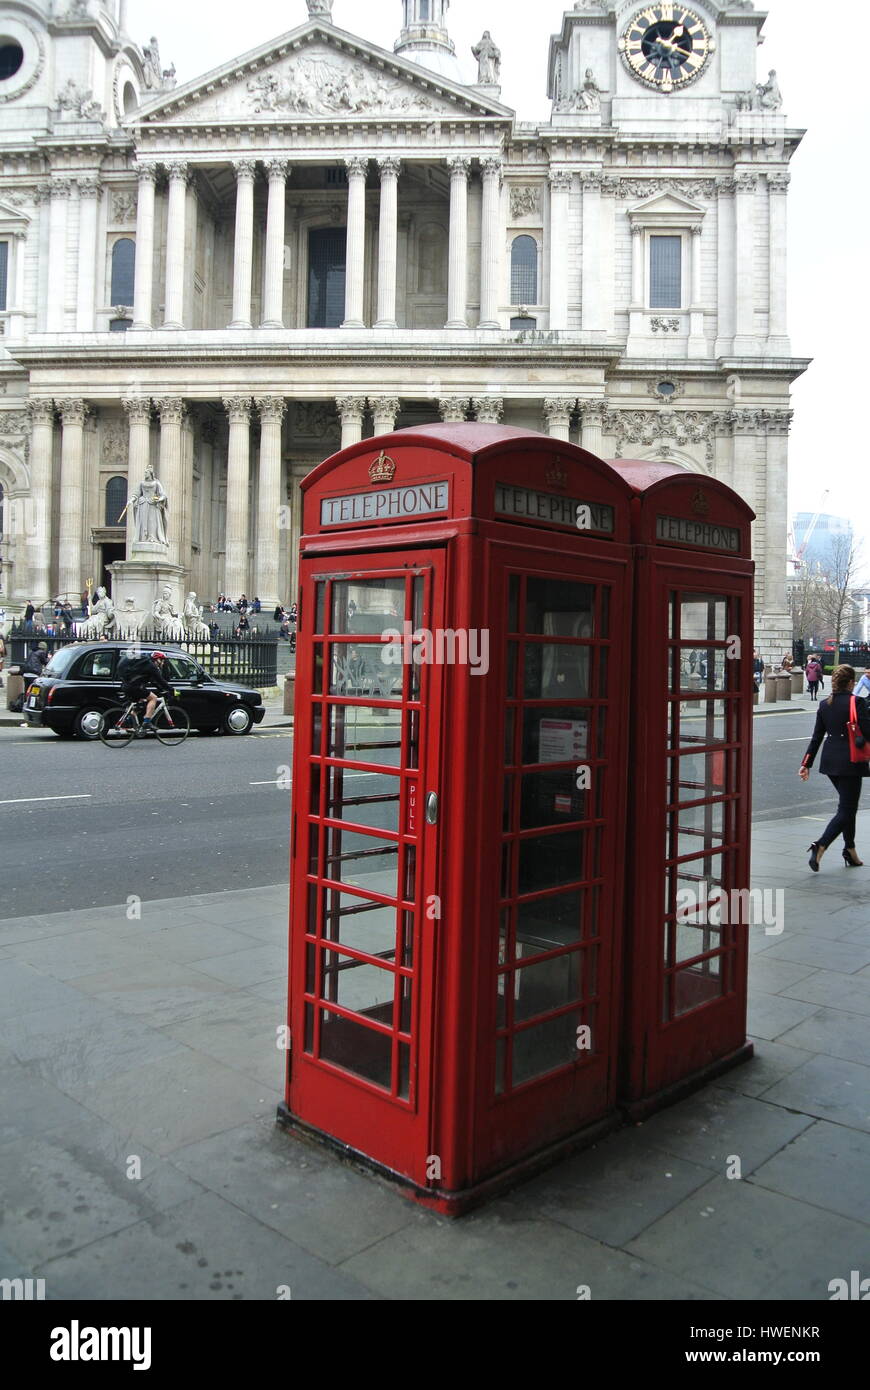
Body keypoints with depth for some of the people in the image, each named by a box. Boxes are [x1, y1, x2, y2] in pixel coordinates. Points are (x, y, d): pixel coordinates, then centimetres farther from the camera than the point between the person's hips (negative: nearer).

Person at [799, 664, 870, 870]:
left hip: (830, 760, 7)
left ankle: (850, 851, 25)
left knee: (848, 806, 20)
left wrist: (806, 763, 10)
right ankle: (820, 846, -18)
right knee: (846, 810, -2)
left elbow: (817, 737, 8)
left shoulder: (824, 704, 6)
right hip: (850, 762, -7)